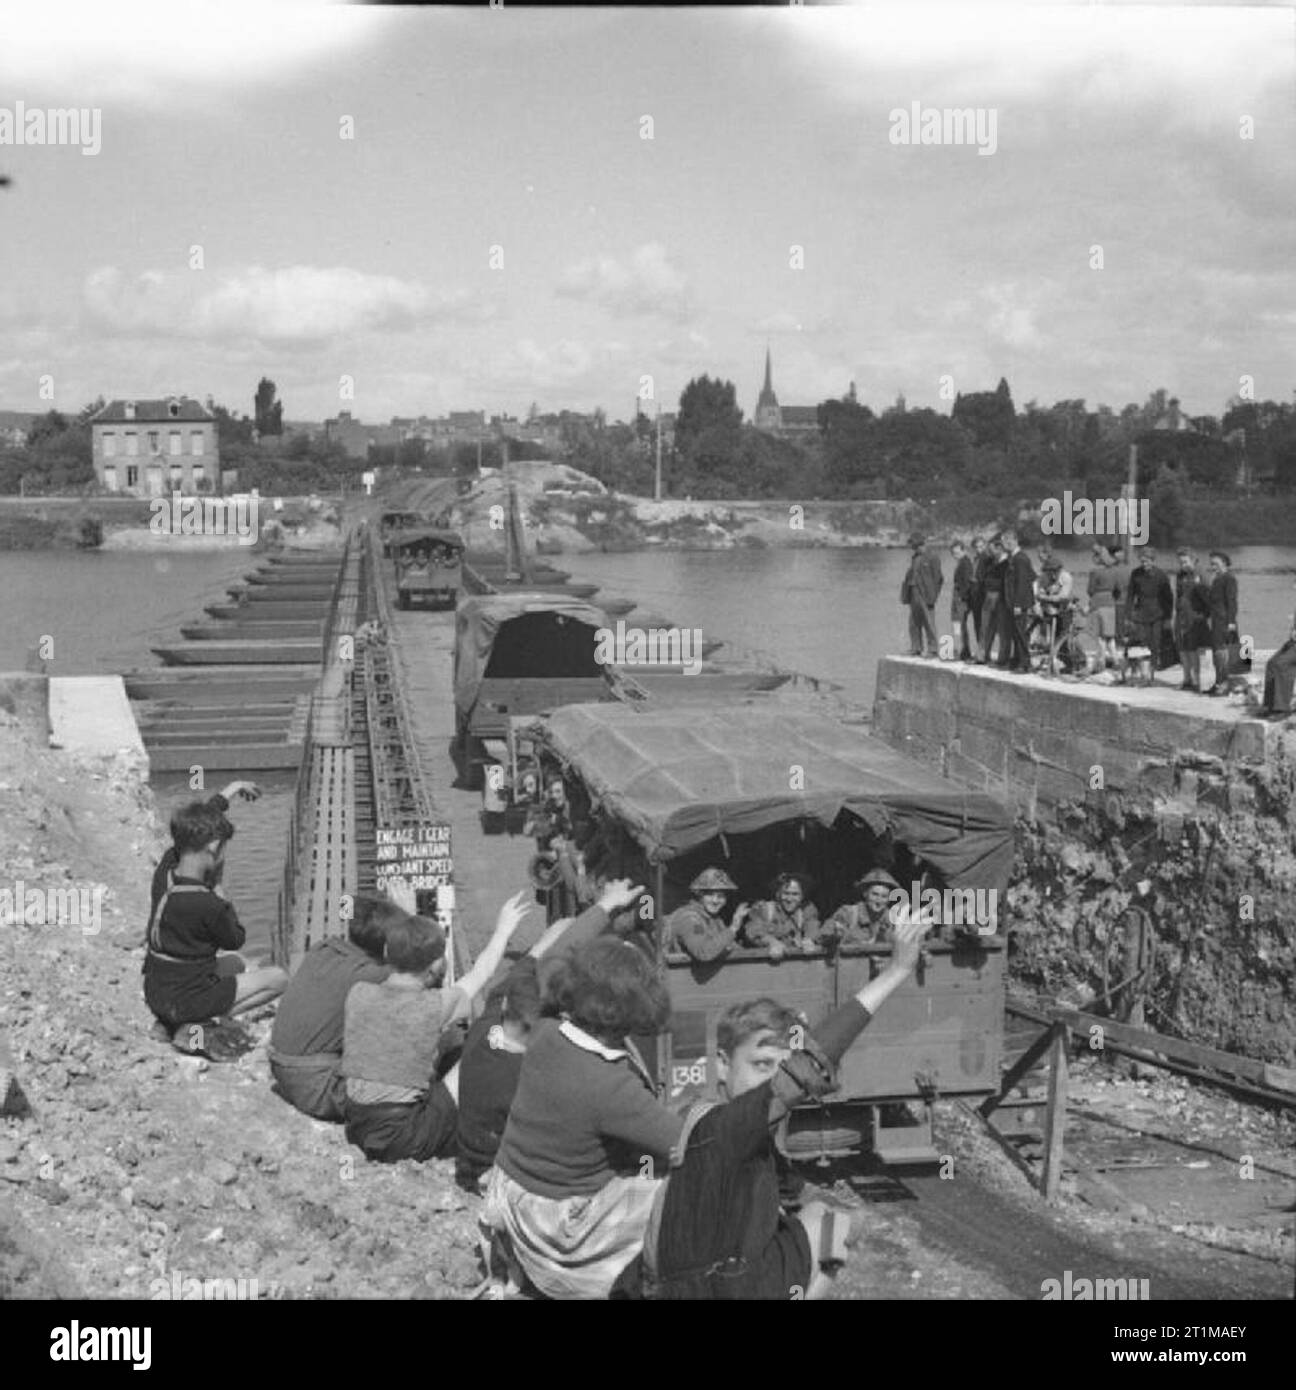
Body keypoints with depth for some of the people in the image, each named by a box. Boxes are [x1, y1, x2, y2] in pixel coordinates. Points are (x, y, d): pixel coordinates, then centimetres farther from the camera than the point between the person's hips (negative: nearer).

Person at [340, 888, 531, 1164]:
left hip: (355, 1129, 6)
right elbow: (478, 975, 6)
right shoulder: (434, 1006, -13)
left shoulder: (358, 994, -3)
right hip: (401, 1139, -6)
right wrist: (503, 930, 20)